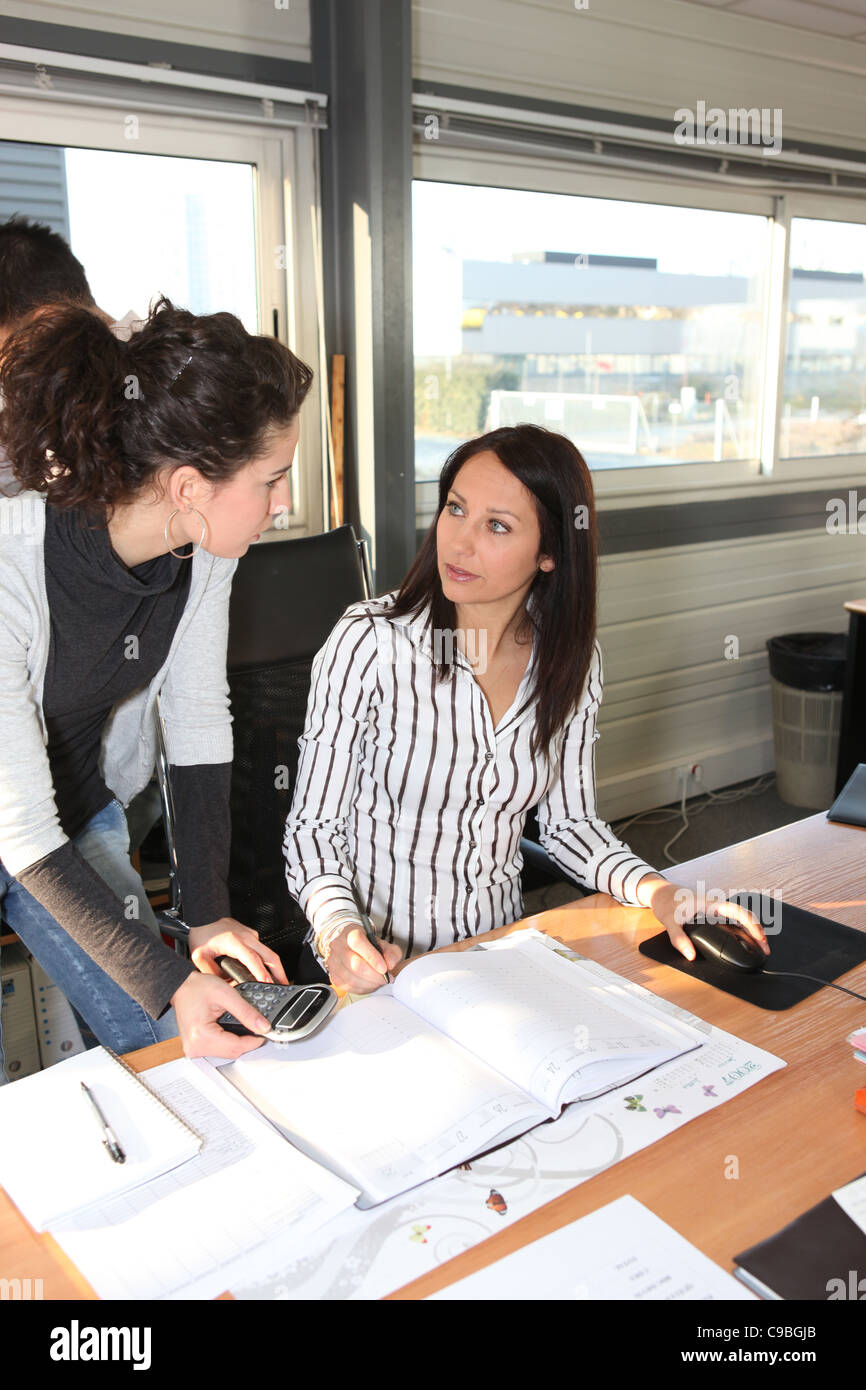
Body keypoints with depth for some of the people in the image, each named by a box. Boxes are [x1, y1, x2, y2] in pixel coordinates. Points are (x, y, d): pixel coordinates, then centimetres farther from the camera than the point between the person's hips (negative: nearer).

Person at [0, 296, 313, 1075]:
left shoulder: (205, 547, -19)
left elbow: (200, 723, -7)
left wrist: (208, 915, -9)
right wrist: (168, 983, -30)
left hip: (85, 815, 5)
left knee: (173, 1051, 10)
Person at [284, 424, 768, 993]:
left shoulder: (572, 659, -3)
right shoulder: (369, 641, -16)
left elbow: (569, 822, 7)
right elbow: (314, 823, -10)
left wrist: (657, 891, -9)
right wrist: (337, 930, -27)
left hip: (499, 949, 2)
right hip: (375, 965, -1)